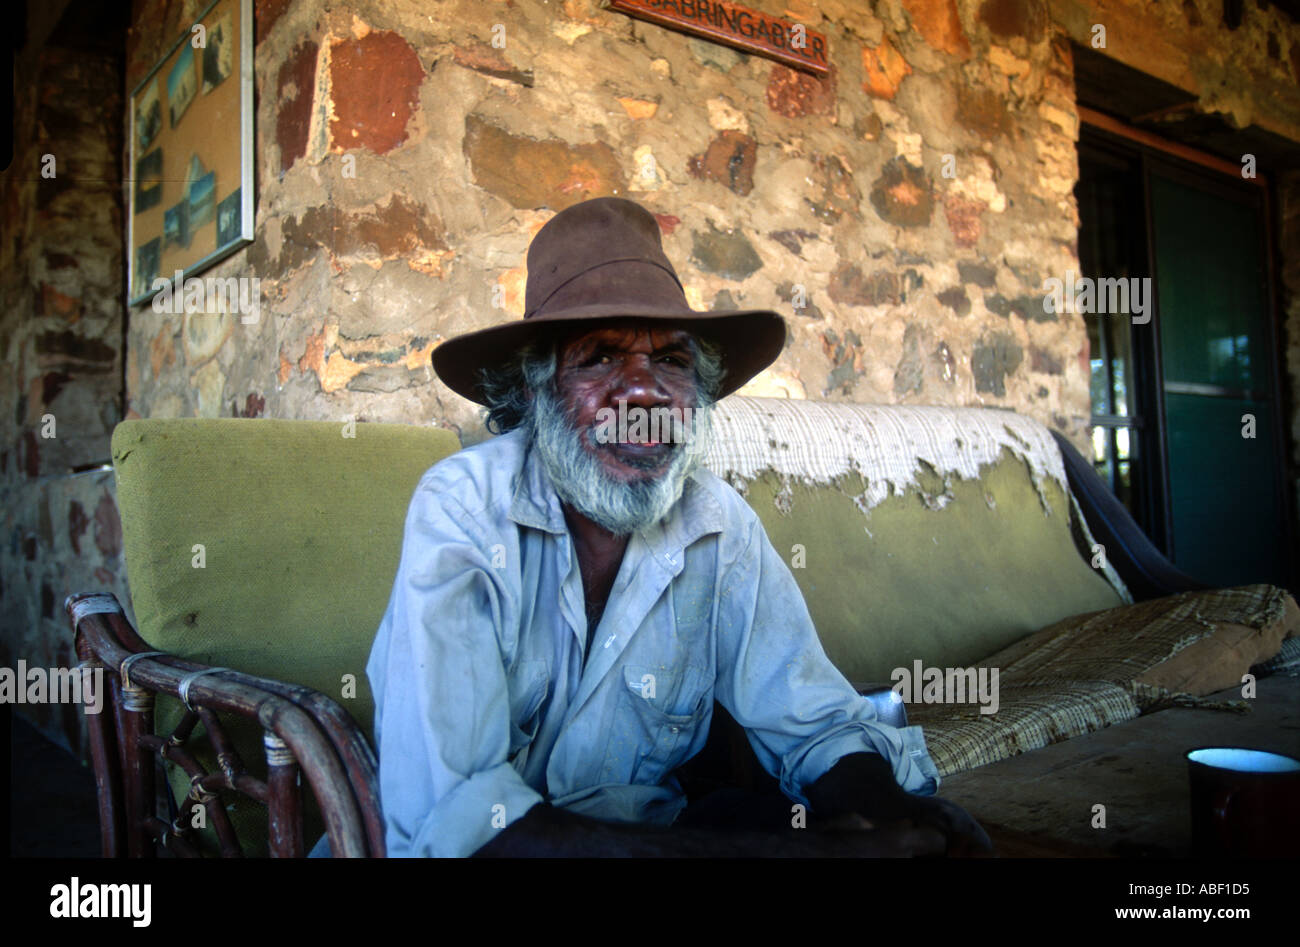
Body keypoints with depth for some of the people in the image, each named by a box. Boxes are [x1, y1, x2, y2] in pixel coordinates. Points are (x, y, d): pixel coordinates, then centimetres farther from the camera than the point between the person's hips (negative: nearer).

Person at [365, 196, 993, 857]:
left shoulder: (719, 523, -6)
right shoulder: (462, 511, -19)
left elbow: (819, 726, -4)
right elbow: (441, 818, -28)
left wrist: (882, 807, -29)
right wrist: (751, 848, -36)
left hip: (653, 823, 5)